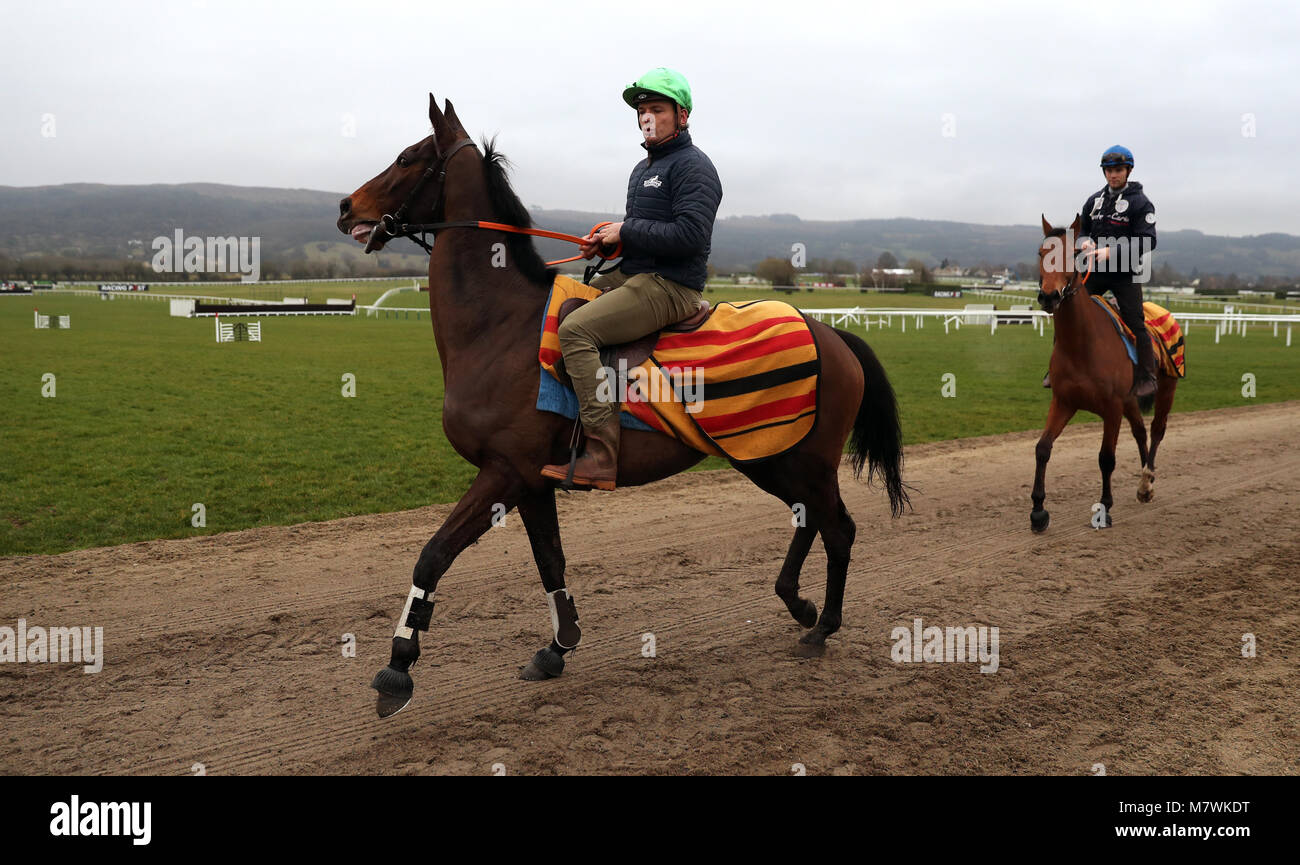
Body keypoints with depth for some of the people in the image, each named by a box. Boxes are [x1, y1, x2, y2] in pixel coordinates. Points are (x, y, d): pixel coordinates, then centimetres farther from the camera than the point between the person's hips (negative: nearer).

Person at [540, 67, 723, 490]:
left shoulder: (693, 166, -9)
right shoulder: (644, 168, 22)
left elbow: (690, 234, -23)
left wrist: (626, 232, -15)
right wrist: (609, 238, 9)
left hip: (669, 287, -11)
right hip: (630, 275, 11)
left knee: (575, 328, -26)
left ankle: (602, 455, -30)